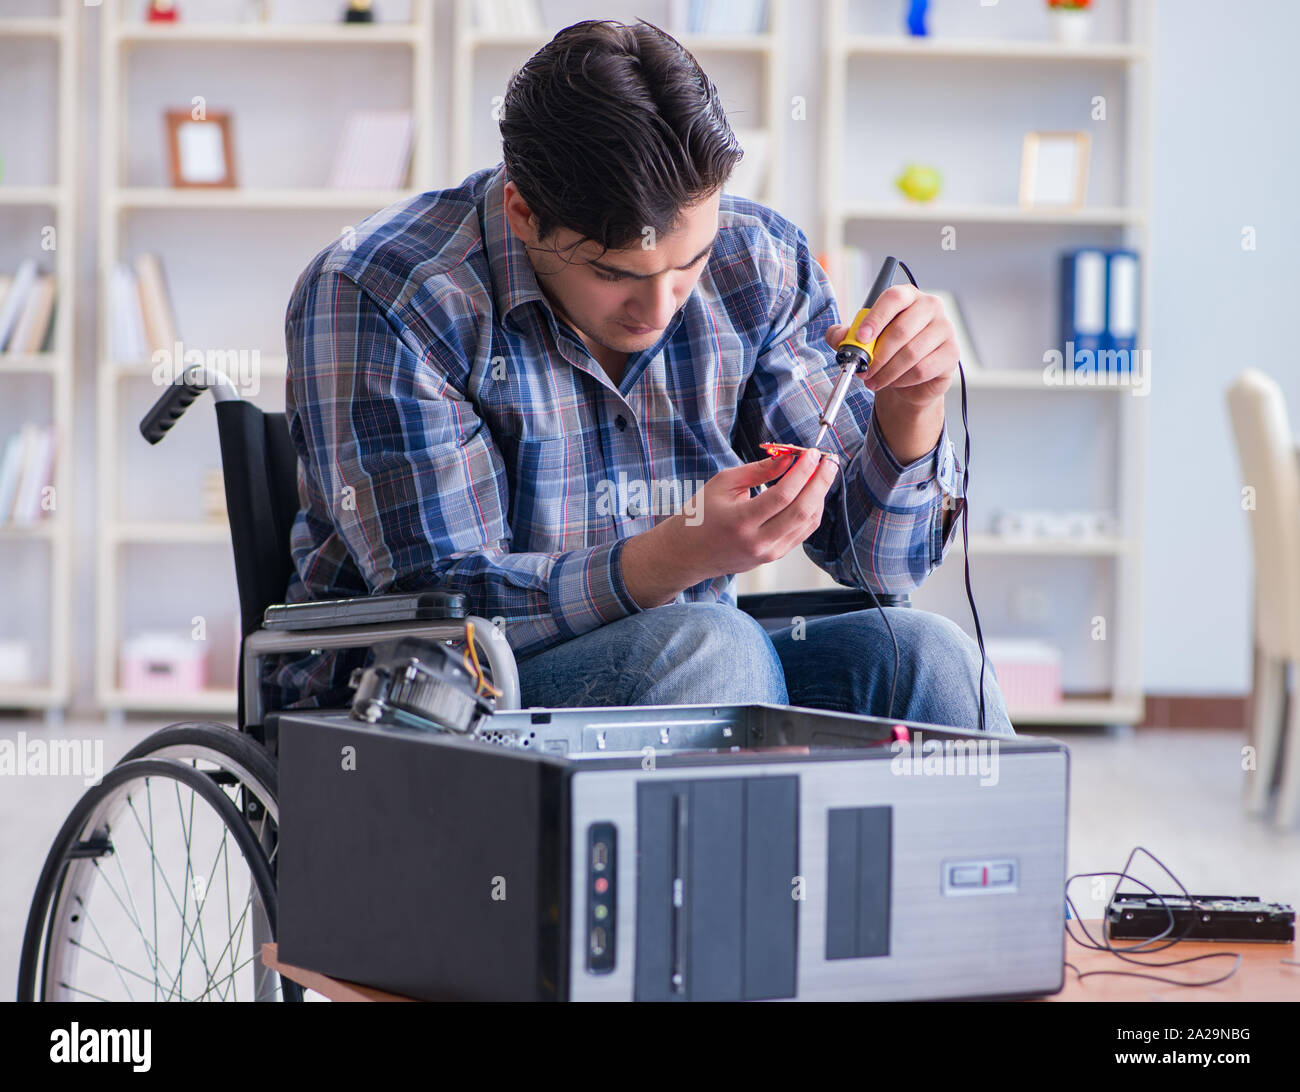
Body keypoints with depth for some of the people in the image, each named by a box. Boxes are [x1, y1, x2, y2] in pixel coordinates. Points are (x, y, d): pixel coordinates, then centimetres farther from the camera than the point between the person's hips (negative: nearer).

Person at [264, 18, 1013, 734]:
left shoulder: (759, 265, 0)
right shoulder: (376, 298, -15)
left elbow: (880, 561, 4)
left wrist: (912, 410, -18)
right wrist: (680, 558, -35)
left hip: (688, 682, 5)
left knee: (921, 654, -22)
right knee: (709, 646, -33)